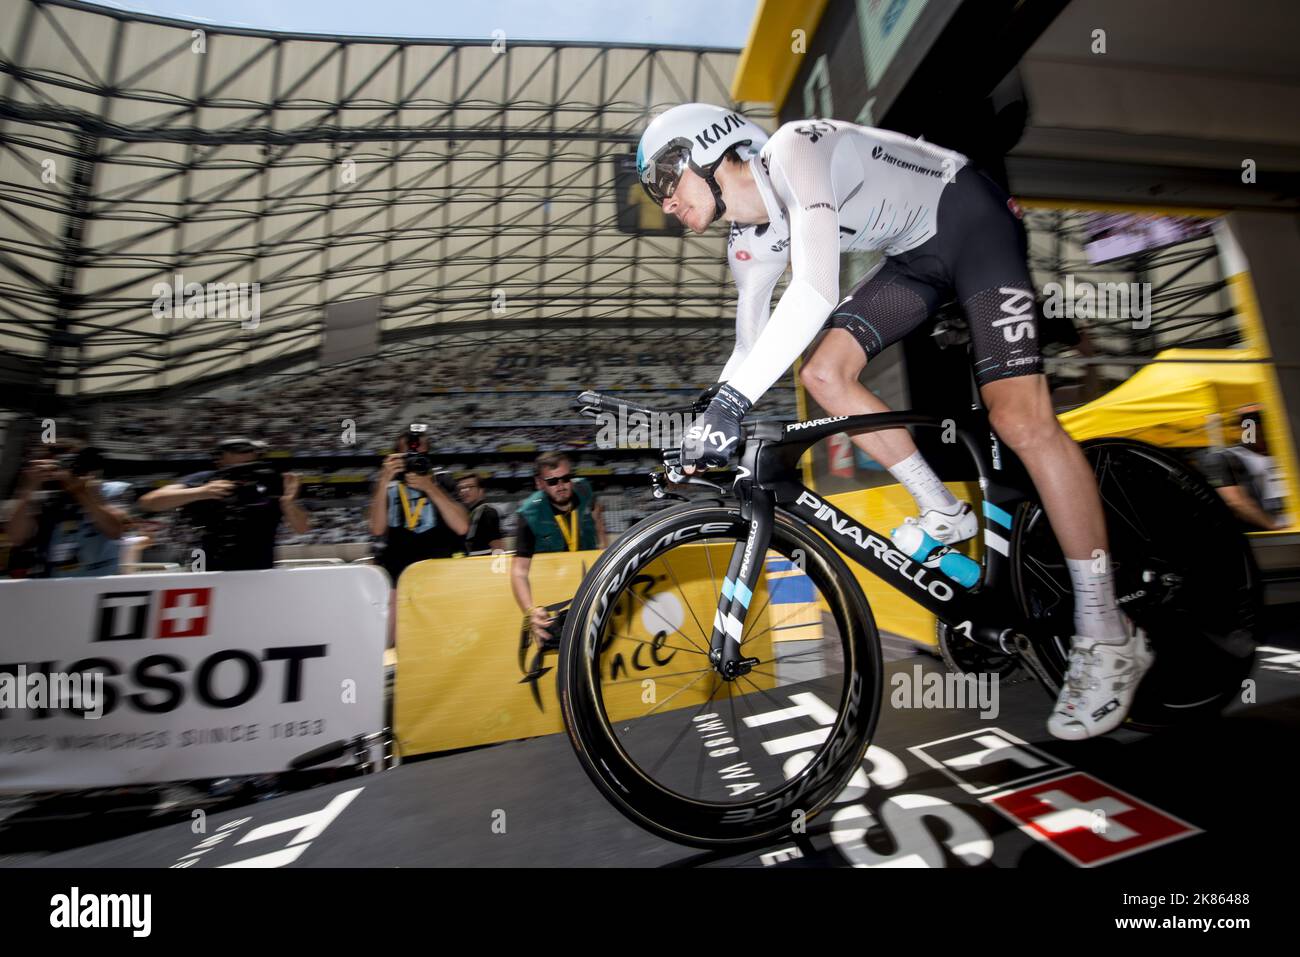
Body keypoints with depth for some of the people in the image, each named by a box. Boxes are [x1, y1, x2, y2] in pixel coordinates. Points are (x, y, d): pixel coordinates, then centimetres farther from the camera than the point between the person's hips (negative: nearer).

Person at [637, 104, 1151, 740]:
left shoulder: (792, 149, -23)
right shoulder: (750, 243, 0)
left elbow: (816, 289, -39)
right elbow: (751, 347, 3)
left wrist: (731, 401, -44)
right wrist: (711, 426, -2)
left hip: (972, 219, -7)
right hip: (913, 255, 7)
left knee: (1021, 420, -21)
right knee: (824, 373, -13)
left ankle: (1106, 639, -6)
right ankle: (943, 514, 2)